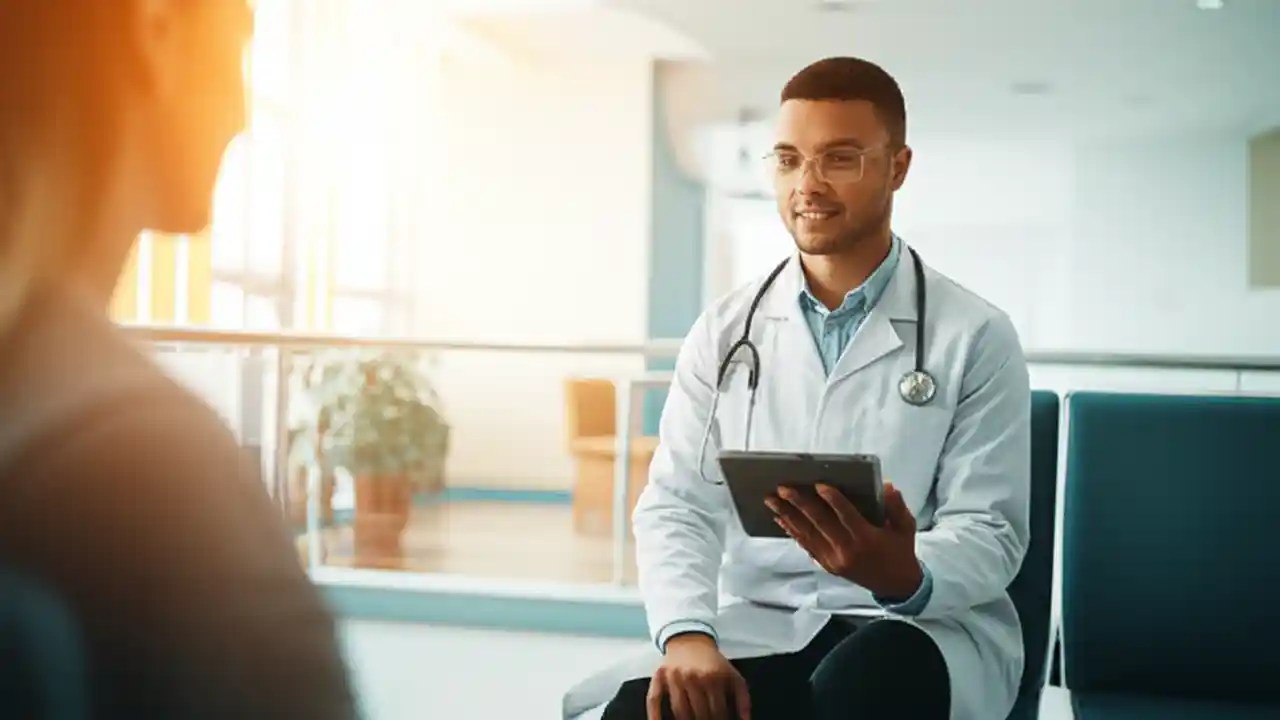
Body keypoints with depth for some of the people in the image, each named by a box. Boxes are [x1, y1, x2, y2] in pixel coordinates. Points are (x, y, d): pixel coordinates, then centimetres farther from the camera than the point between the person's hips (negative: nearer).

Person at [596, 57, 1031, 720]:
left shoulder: (975, 337, 1)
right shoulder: (725, 330, 9)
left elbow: (989, 532, -4)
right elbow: (677, 502, 3)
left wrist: (907, 579, -28)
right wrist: (687, 633, -18)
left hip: (924, 630, -1)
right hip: (760, 627, 2)